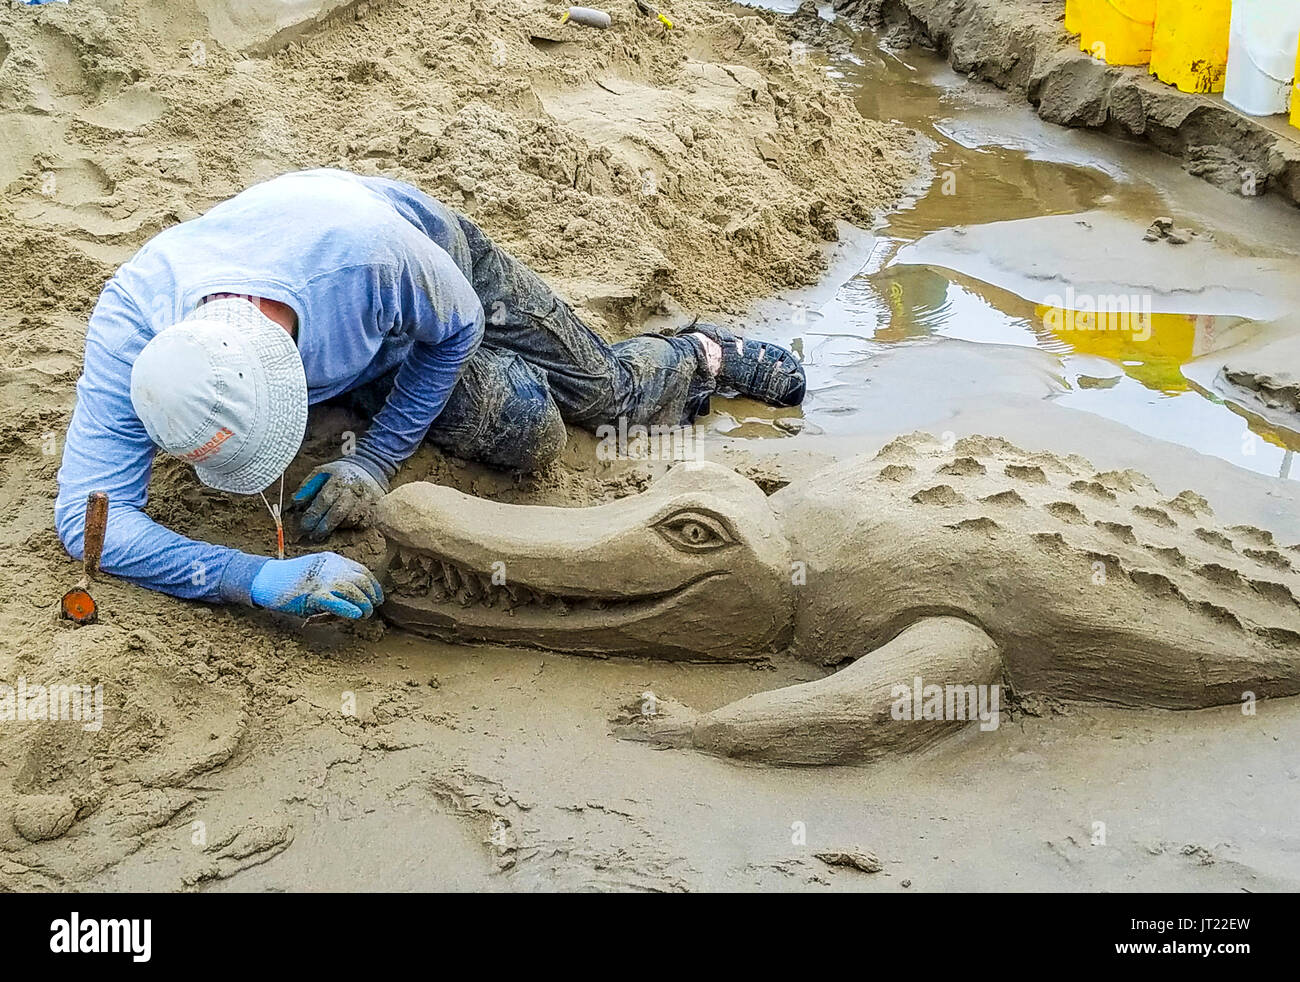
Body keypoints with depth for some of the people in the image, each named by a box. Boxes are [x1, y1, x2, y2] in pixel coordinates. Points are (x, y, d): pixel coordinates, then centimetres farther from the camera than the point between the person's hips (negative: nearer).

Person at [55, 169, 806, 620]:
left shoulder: (372, 249, -45)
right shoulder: (132, 320, -39)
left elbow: (457, 329, -22)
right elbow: (90, 514, -41)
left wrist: (377, 462, -27)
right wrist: (263, 581, -53)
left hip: (446, 263, -1)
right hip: (365, 361, 2)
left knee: (606, 391, 6)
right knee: (528, 431, -15)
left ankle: (702, 356, 39)